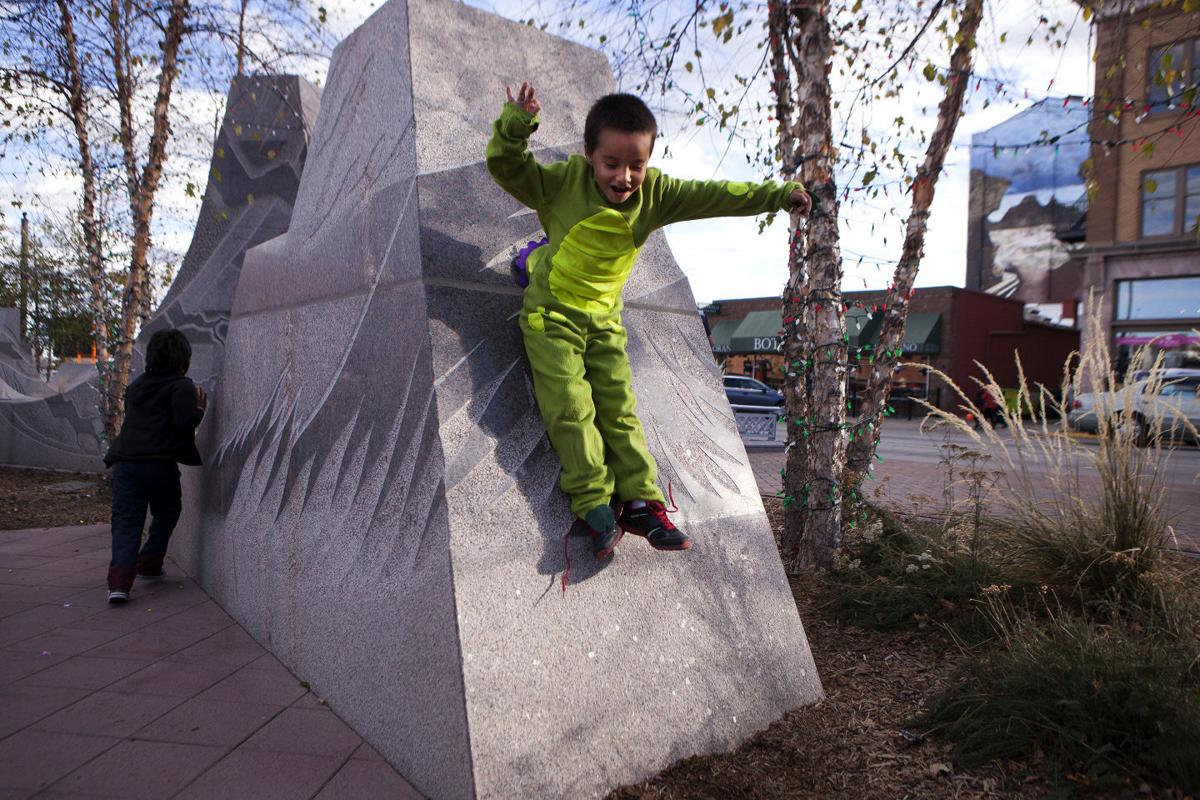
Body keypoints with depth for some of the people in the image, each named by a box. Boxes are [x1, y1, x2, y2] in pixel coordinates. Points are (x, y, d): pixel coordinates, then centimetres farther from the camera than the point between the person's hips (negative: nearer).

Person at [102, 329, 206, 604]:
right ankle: (148, 564, 25)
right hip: (160, 463, -5)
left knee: (126, 520, 2)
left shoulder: (137, 384, 19)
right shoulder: (182, 386, -3)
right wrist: (199, 410, 2)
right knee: (166, 513, 20)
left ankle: (119, 580, -11)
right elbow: (184, 422, -15)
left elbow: (130, 416, 26)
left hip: (125, 461, 5)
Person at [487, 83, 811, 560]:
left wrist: (776, 195, -5)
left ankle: (642, 503, 5)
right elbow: (506, 168, -18)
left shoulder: (654, 194, -4)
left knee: (619, 411, 1)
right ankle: (595, 506, -6)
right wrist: (516, 125, -37)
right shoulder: (564, 182, -14)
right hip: (551, 314, -3)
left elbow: (713, 196, -2)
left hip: (605, 320, 4)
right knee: (571, 407, -13)